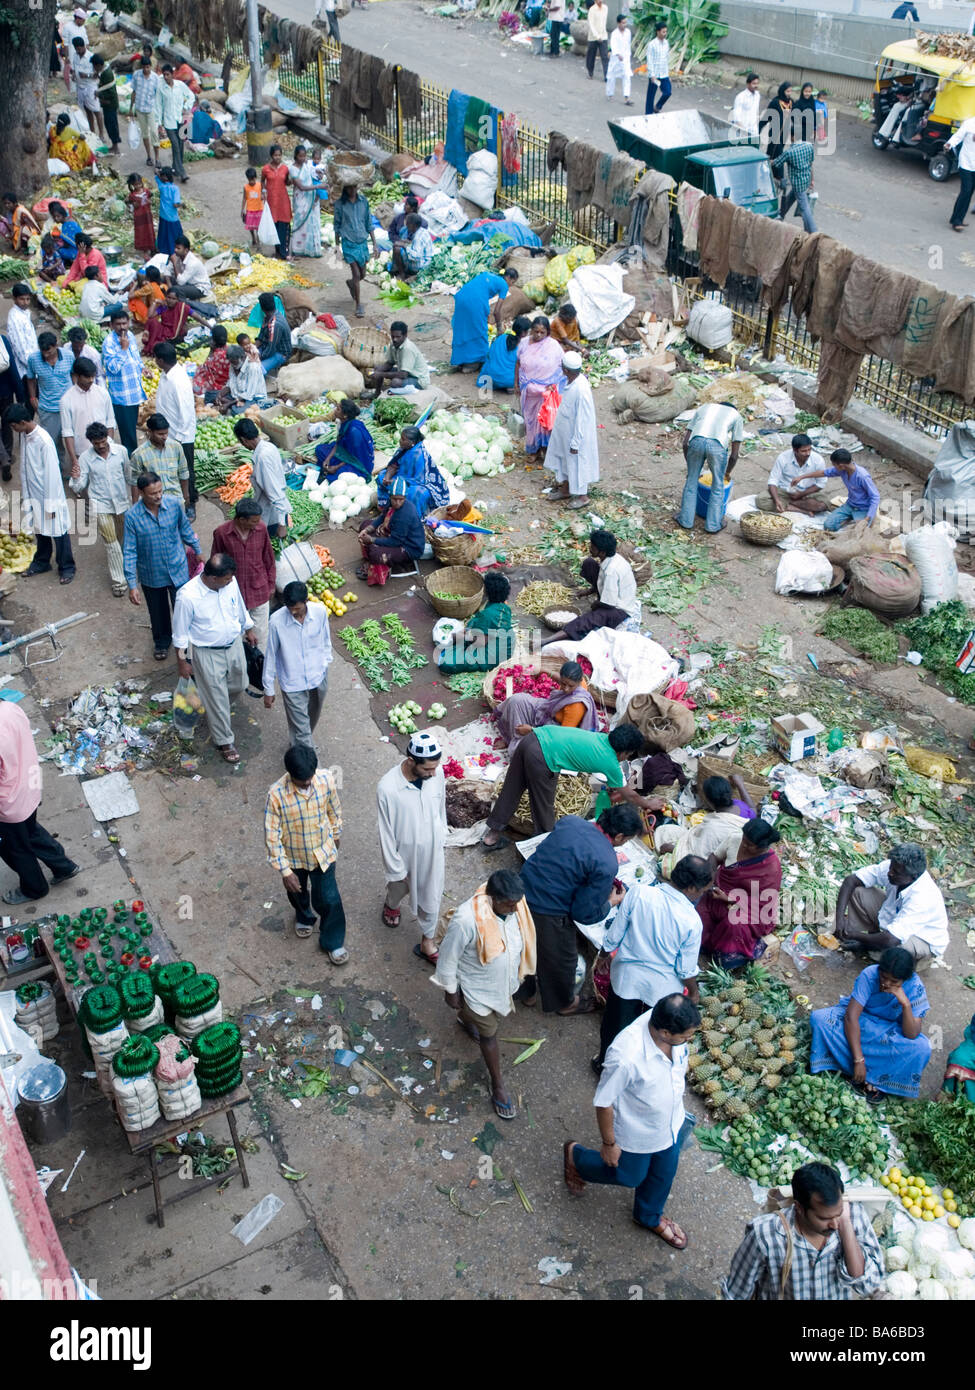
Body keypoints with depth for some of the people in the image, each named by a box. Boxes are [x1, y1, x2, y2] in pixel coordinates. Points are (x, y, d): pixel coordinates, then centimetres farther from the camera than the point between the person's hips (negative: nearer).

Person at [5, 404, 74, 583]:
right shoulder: (24, 436, 1)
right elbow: (24, 466, 10)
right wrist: (24, 494, 14)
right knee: (39, 529, 21)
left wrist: (51, 503, -18)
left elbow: (52, 472, -21)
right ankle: (42, 562, 37)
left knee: (58, 531, 5)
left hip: (49, 494, -8)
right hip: (33, 493, 8)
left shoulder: (44, 440, -24)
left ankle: (66, 567, 18)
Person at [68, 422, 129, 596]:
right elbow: (79, 487, -9)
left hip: (121, 502, 3)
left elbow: (128, 474, 9)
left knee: (120, 536, 20)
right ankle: (118, 581, 0)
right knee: (111, 542, -7)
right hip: (100, 504, -3)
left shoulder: (120, 451, -7)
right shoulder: (85, 457, -11)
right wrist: (76, 478, -32)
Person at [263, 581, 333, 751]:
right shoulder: (277, 622, -24)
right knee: (301, 729, 2)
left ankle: (308, 736, 58)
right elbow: (270, 656, -12)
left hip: (318, 677, 4)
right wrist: (268, 690, -5)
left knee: (312, 718, 28)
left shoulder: (320, 612, -17)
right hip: (293, 684, -4)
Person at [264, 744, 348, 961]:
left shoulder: (326, 779, -24)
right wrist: (285, 871, -21)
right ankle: (304, 917, 61)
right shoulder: (276, 794, -32)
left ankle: (332, 941, 37)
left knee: (329, 899, 10)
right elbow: (272, 836, -23)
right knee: (297, 892, 27)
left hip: (323, 852, 0)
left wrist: (336, 834, 13)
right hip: (293, 856, 0)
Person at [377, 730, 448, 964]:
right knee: (399, 888, 28)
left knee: (431, 898, 19)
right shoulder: (387, 788, -35)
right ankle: (391, 904, 64)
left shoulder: (437, 774, -21)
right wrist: (396, 869, -13)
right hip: (404, 853, -3)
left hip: (432, 850, 3)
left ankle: (427, 943, 43)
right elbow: (386, 833, -22)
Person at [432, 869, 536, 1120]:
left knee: (497, 1015, 34)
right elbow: (447, 958, -24)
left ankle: (466, 1018, 67)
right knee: (489, 1034, 14)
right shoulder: (466, 920, -41)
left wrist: (519, 972, 13)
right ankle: (498, 1086, 37)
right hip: (478, 988, -6)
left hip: (505, 982, 6)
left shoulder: (514, 906, -23)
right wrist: (450, 991, -11)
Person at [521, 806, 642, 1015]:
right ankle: (565, 1002, 51)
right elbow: (584, 914, -17)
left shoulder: (570, 821, -4)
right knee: (562, 959, 25)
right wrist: (611, 902, 3)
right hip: (548, 913, -6)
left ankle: (527, 991, 57)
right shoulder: (606, 864, -24)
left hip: (523, 893, 6)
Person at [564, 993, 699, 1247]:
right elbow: (603, 1102, -27)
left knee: (664, 1173, 28)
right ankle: (575, 1156, 49)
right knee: (630, 1176, 23)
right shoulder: (626, 1057, -45)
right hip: (637, 1132, -6)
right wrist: (609, 1143, -13)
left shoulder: (670, 1023, -26)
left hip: (671, 1121, 6)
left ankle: (649, 1217, 59)